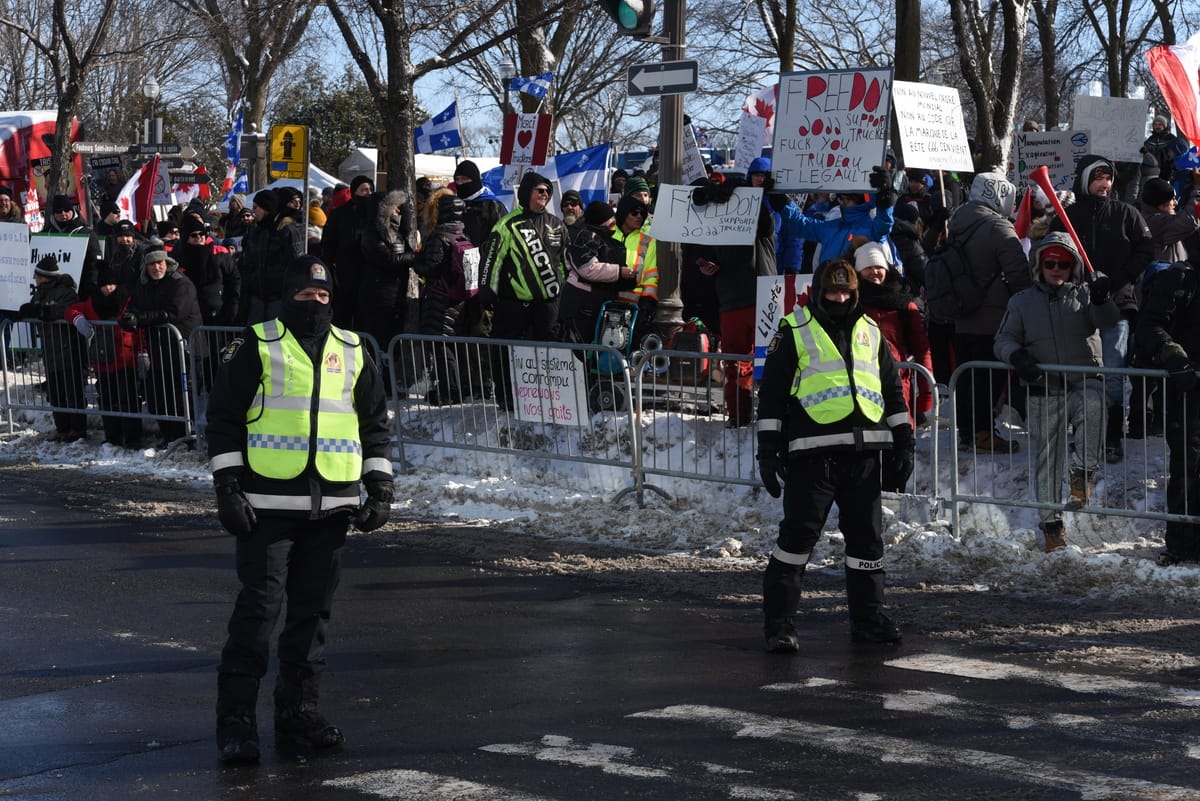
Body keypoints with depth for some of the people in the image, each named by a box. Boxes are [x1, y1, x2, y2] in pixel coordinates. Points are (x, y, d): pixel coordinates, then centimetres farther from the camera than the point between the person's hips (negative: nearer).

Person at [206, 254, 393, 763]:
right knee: (259, 608, -7)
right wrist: (227, 487, -7)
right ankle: (235, 719, -2)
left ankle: (298, 712, 16)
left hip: (331, 506, 4)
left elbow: (375, 422, 18)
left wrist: (380, 487, 10)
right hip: (268, 503, -4)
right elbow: (223, 419, 0)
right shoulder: (257, 346, 1)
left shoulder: (352, 351, 13)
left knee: (313, 610, 7)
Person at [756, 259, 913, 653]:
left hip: (863, 453, 5)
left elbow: (893, 390, 22)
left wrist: (903, 442, 15)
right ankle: (778, 622, 0)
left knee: (867, 538, 7)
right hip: (812, 453, -4)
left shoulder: (870, 332, 17)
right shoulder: (794, 331, 3)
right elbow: (771, 392, 1)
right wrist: (768, 450, -4)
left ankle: (868, 617, 18)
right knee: (798, 535, -7)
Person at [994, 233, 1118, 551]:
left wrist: (1101, 299, -30)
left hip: (1084, 382, -2)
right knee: (1046, 458, 3)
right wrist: (1016, 356, -13)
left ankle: (1083, 471, -24)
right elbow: (1004, 339, 10)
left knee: (1093, 405, -37)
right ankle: (1051, 523, 14)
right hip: (1043, 392, 2)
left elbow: (1107, 319, -8)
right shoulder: (1022, 301, 12)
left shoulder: (1084, 294, 9)